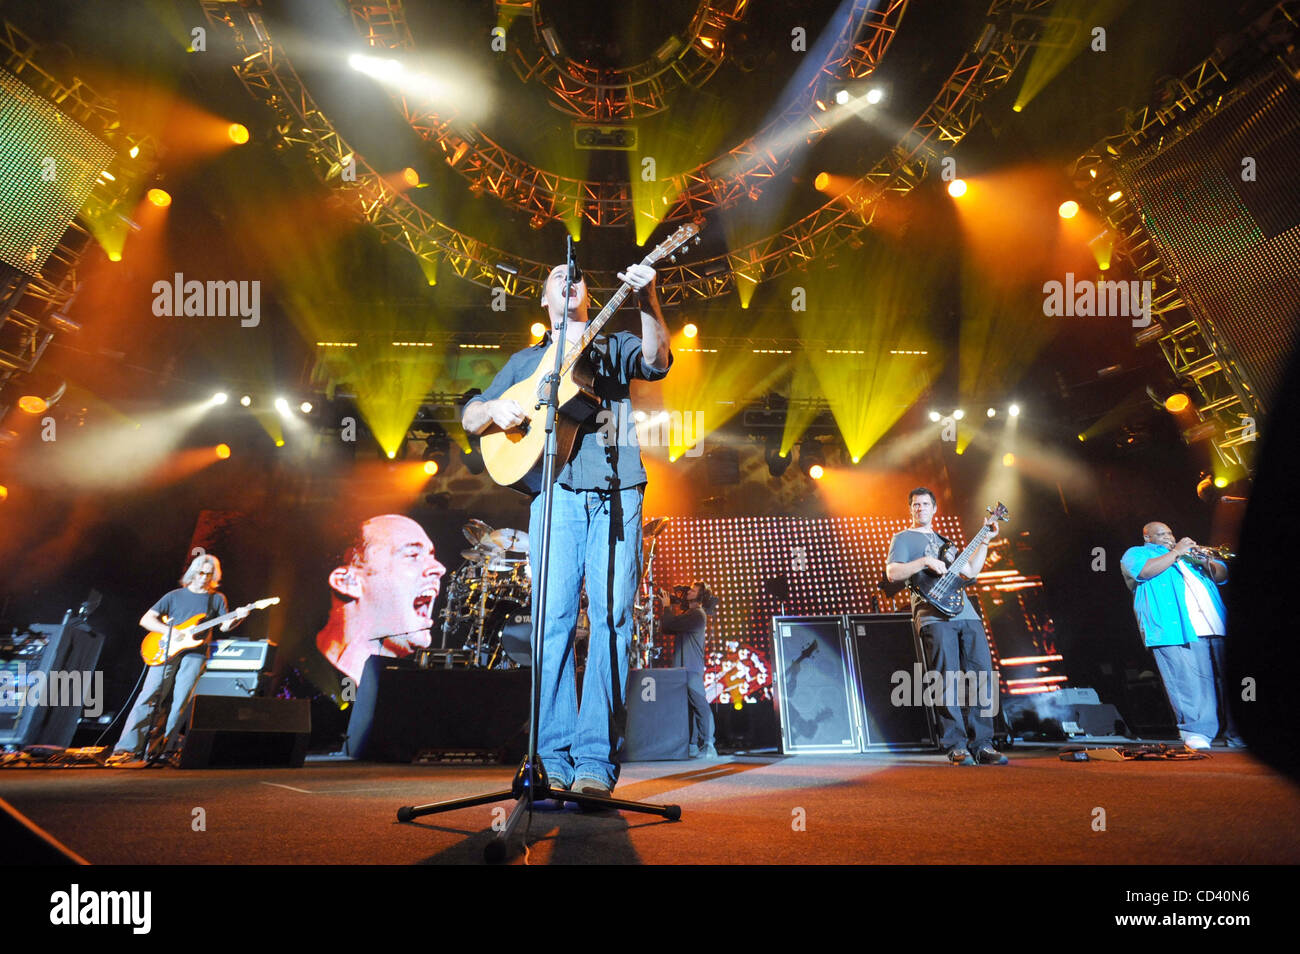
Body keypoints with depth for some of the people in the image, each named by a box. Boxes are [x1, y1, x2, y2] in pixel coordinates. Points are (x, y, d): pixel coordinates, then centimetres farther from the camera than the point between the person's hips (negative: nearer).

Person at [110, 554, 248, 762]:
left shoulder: (217, 599, 18)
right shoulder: (175, 596, 15)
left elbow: (225, 626, 6)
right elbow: (146, 619, 11)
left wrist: (237, 618, -15)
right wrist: (169, 632, -5)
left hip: (195, 653, 0)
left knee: (179, 702, -11)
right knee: (150, 695, -12)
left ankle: (160, 749, -8)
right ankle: (128, 748, -14)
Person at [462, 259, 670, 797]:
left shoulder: (613, 346, 22)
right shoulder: (525, 361, 27)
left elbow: (655, 361, -1)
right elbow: (470, 418, 24)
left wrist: (647, 301, -18)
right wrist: (496, 409, 0)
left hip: (615, 494, -1)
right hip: (554, 493, 1)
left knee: (611, 617, -10)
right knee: (552, 621, -9)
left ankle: (596, 761, -11)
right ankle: (553, 760, -5)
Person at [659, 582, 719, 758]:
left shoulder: (698, 614, -10)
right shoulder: (687, 613, 21)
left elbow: (670, 625, -15)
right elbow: (666, 628, 18)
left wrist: (667, 607, 0)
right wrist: (668, 607, 11)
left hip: (692, 667, -10)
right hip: (683, 667, 10)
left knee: (699, 705, -11)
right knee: (688, 706, 9)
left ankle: (708, 746, -12)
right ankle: (694, 745, 12)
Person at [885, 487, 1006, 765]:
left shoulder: (943, 541, 30)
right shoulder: (903, 538, 11)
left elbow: (970, 571, 29)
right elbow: (892, 573, -5)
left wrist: (985, 540, 25)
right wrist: (925, 562, -14)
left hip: (966, 614, 6)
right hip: (934, 617, -6)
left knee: (983, 676, -3)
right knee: (948, 680, -13)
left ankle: (982, 744, 1)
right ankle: (956, 747, -9)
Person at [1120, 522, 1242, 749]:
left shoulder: (1189, 553, 33)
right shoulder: (1136, 554, 15)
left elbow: (1222, 575, 26)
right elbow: (1143, 571, -9)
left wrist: (1207, 564, 4)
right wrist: (1175, 552, -3)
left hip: (1216, 628, 6)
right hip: (1177, 631, -5)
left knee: (1226, 681, 2)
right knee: (1188, 683, -14)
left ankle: (1235, 734, 8)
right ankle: (1197, 733, -12)